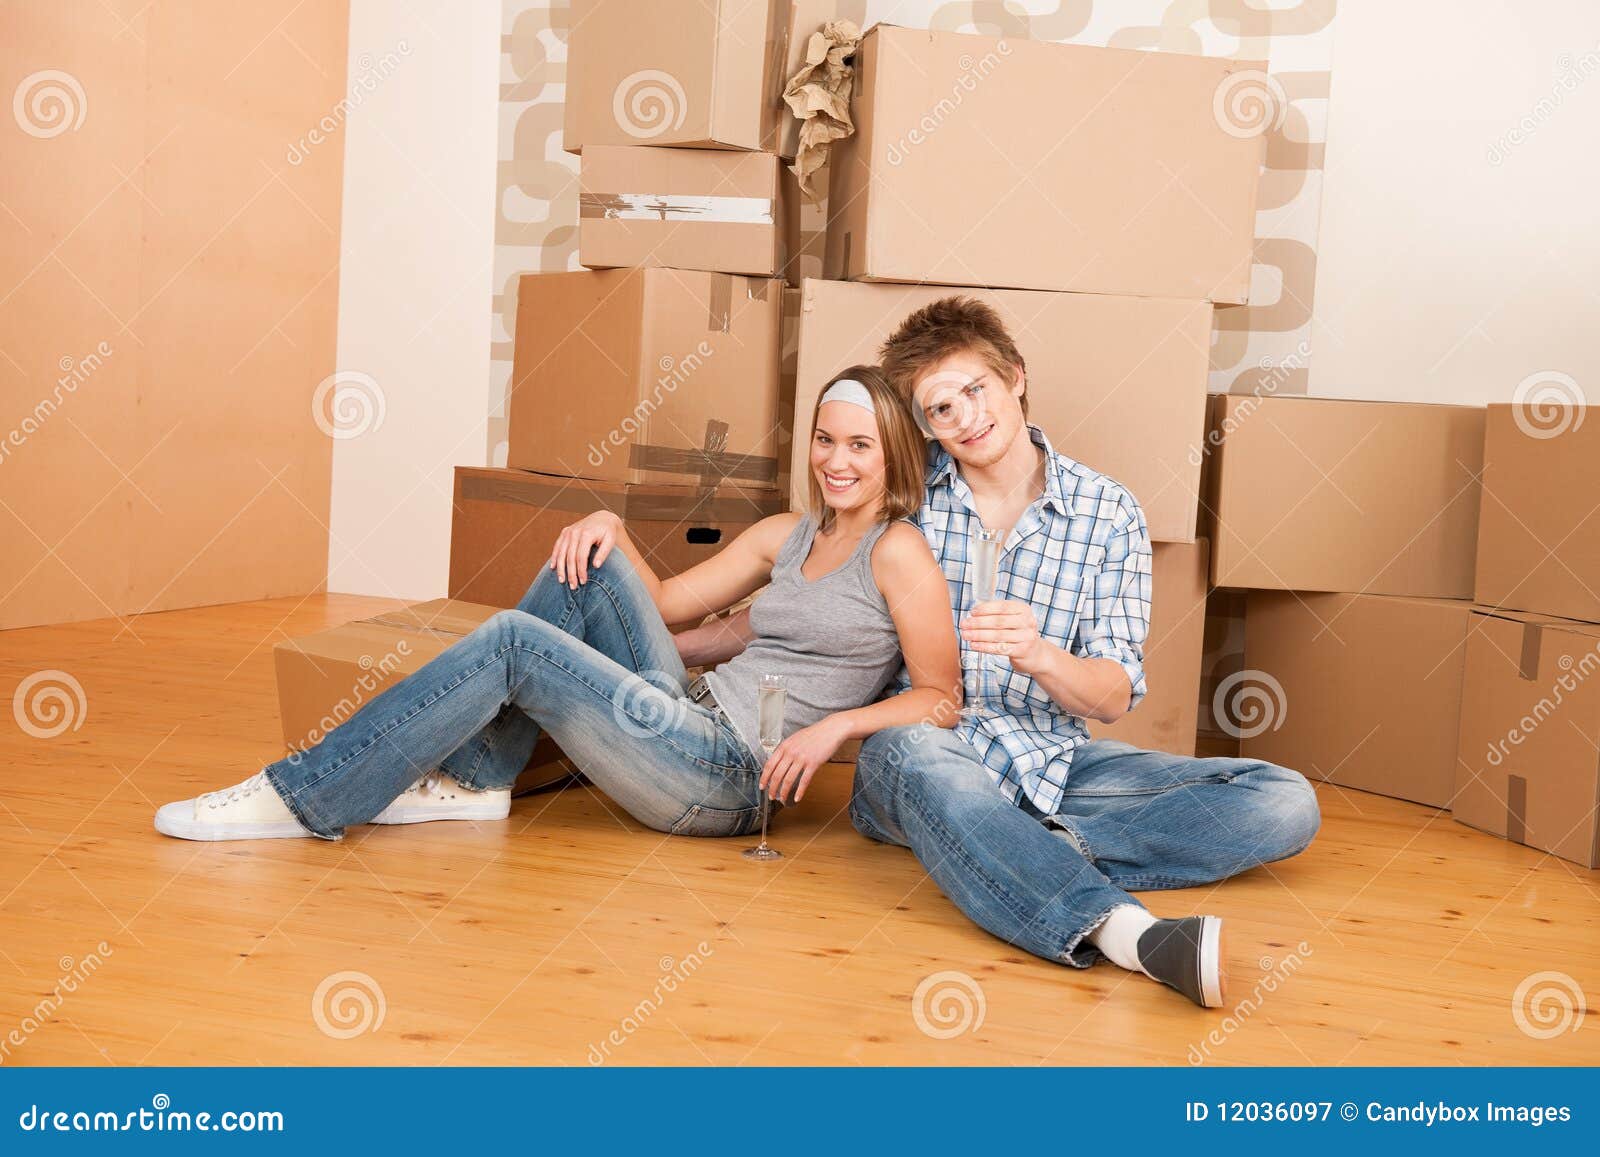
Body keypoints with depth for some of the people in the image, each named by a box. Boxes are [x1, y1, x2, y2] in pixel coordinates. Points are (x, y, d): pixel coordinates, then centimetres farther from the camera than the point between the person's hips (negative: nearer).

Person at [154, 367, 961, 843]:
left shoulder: (897, 551, -2)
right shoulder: (788, 535, 19)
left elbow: (943, 699, -7)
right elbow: (668, 601, 23)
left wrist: (837, 724, -21)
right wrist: (612, 529, 7)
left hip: (723, 780, -7)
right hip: (692, 718, 7)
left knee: (510, 642, -18)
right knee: (588, 563, -4)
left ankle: (303, 799, -12)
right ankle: (473, 779, -3)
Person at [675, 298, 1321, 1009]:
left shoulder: (1108, 514, 4)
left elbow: (1114, 696, -1)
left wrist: (1037, 656, -23)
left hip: (1053, 762, 2)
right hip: (920, 758, -2)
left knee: (1284, 804, -16)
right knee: (913, 751, -41)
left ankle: (1025, 852, -32)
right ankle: (1122, 928, -58)